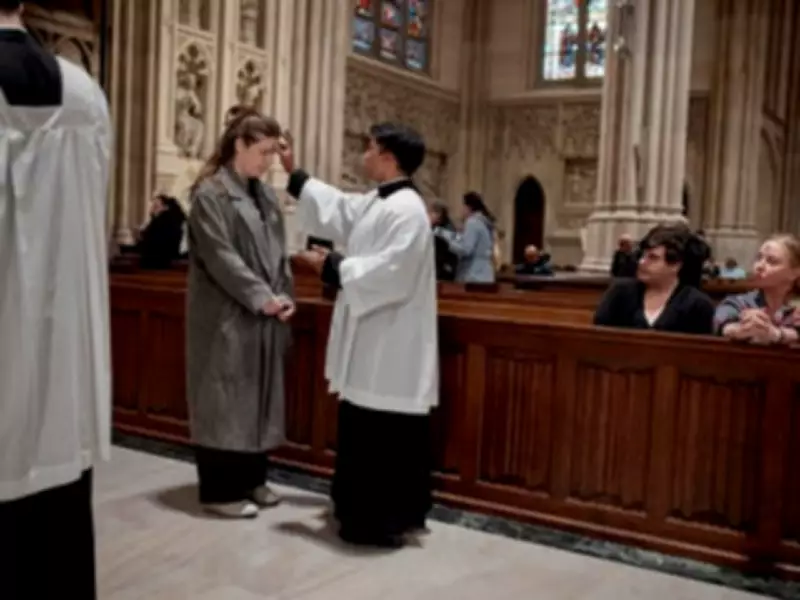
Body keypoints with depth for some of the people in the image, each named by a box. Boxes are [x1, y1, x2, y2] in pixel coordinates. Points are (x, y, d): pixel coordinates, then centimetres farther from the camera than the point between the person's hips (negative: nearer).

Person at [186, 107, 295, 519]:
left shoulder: (266, 196, 12)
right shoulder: (210, 193, -9)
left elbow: (279, 252, 11)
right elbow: (219, 256, -16)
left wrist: (283, 295, -4)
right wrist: (261, 297, -17)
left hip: (265, 316, 7)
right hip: (226, 317, -7)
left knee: (259, 396, 12)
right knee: (225, 399, -1)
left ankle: (250, 479, 24)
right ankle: (220, 490, 10)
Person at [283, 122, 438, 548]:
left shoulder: (405, 210, -19)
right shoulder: (375, 204, 12)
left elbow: (389, 275, -26)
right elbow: (336, 210, 27)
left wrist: (332, 266, -16)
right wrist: (294, 174, 30)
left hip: (390, 348, -11)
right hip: (374, 342, 11)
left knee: (381, 435, -1)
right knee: (365, 430, 18)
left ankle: (383, 522, 11)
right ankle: (375, 512, 31)